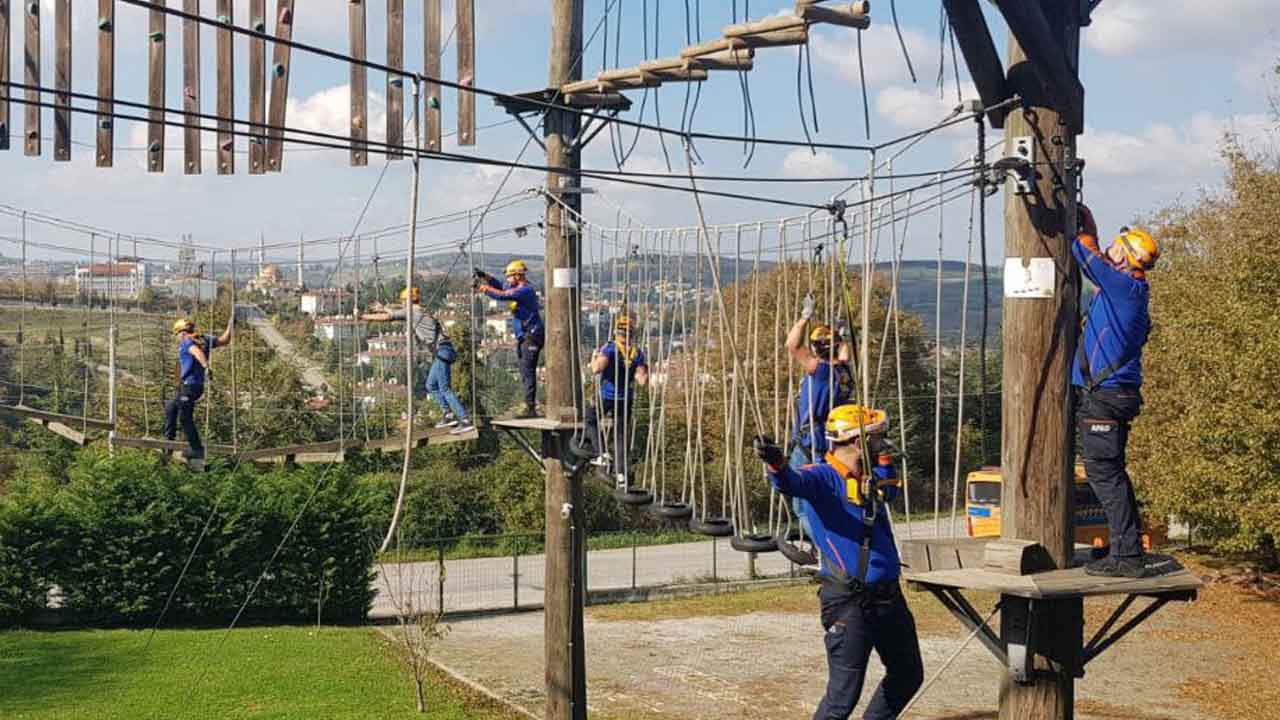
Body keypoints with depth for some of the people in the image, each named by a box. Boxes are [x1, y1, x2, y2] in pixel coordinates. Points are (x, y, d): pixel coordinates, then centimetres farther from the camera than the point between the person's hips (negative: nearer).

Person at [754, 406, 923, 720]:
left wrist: (883, 456, 25)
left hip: (888, 597, 9)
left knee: (908, 676, 23)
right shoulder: (825, 476, -12)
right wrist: (777, 464, -57)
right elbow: (794, 482, -36)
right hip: (848, 602, -8)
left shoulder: (869, 479, 13)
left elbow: (890, 489, 38)